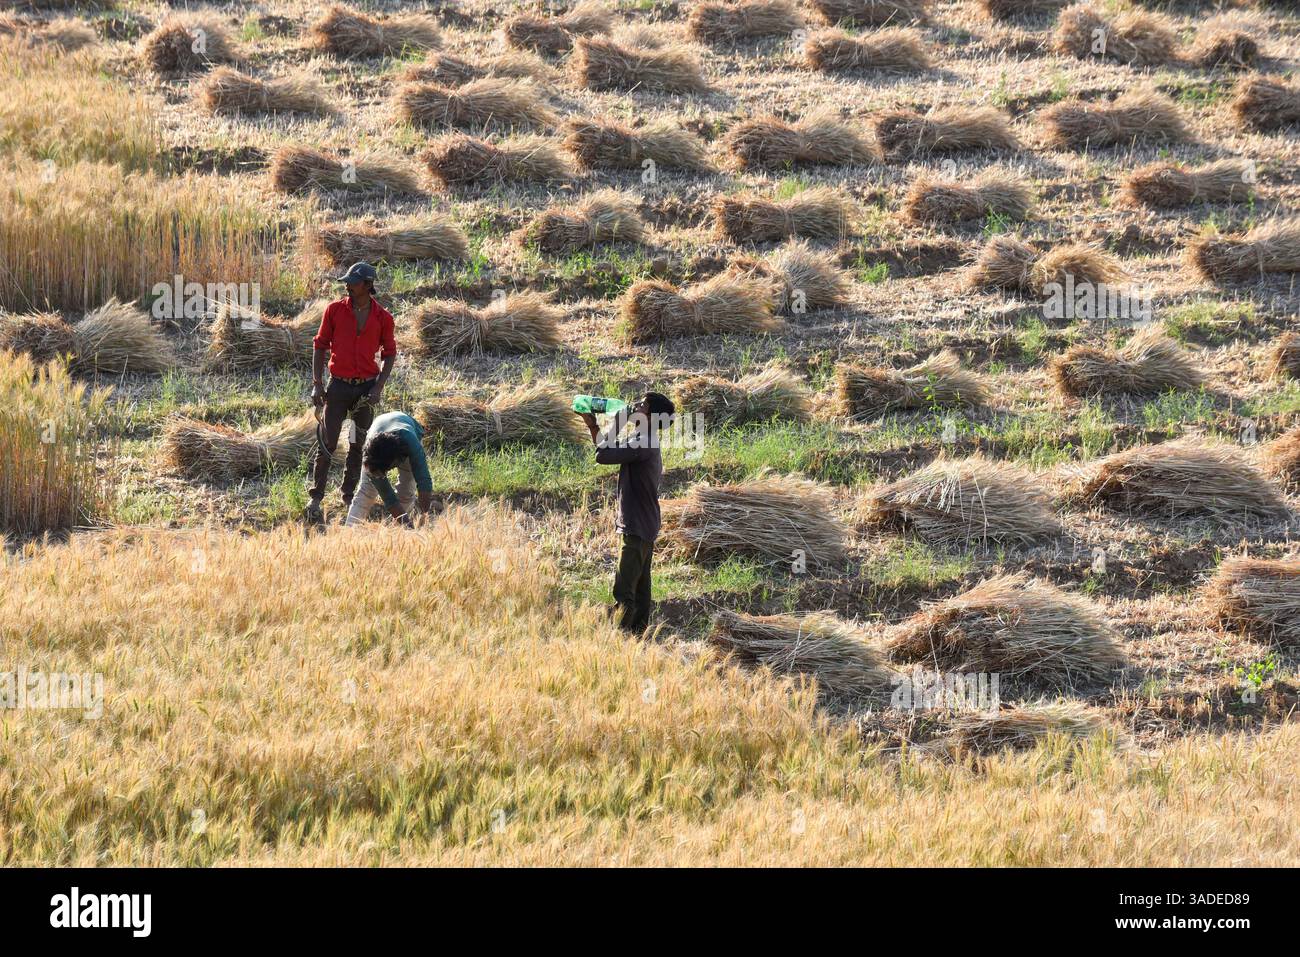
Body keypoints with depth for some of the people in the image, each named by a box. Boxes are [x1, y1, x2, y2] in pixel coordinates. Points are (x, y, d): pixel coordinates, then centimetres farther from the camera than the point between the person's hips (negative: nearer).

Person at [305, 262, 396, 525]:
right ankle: (315, 499, -2)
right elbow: (320, 346, 4)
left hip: (367, 387, 1)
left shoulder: (383, 317, -1)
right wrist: (317, 384, -3)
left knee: (358, 445, 7)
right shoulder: (335, 310, -1)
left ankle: (348, 497, 18)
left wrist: (379, 387, -5)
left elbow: (389, 353, 7)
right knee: (327, 443, -5)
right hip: (339, 385, -1)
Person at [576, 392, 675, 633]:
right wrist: (591, 426, 14)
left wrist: (615, 426, -13)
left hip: (637, 529, -11)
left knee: (624, 591, -14)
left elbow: (603, 455, -26)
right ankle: (638, 633, 20)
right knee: (639, 588, 15)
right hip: (644, 528, 11)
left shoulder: (643, 444, -19)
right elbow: (607, 452, 23)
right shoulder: (645, 442, 13)